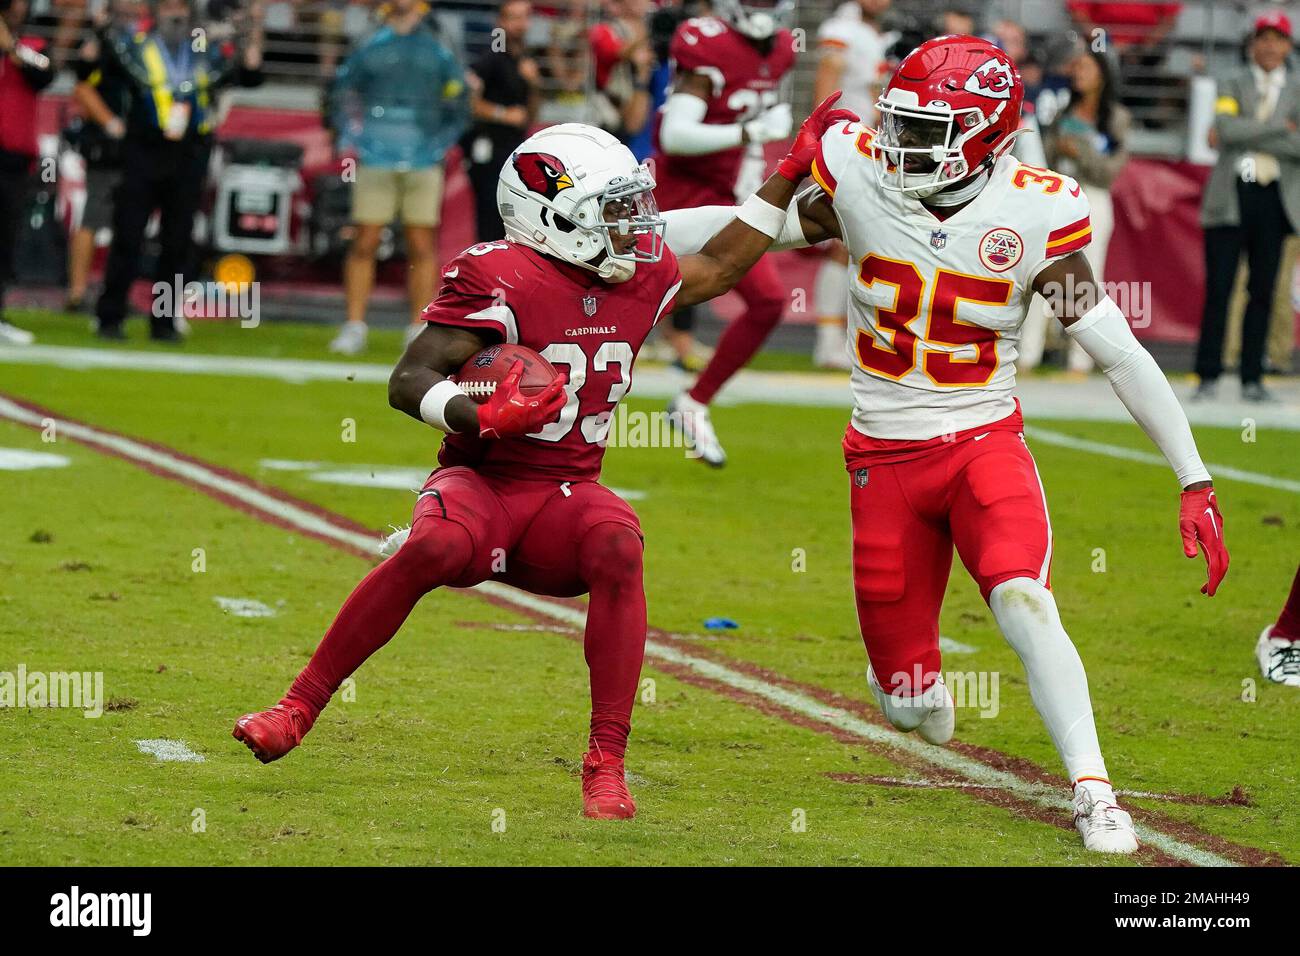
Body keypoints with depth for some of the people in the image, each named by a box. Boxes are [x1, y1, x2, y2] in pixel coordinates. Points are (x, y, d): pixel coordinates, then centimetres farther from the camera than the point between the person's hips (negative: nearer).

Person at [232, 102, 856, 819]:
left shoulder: (638, 274, 9)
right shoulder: (499, 277, -12)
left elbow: (717, 270, 31)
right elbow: (408, 382, -15)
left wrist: (791, 172, 27)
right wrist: (483, 416, -34)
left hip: (566, 494, 4)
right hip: (481, 482, -4)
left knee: (617, 545, -30)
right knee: (436, 546, -36)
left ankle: (605, 765, -27)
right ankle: (297, 710, -22)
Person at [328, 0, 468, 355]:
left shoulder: (437, 51, 8)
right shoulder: (370, 48, 7)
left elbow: (459, 109, 13)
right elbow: (341, 96, 15)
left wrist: (440, 145, 0)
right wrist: (350, 138, 2)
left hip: (423, 164, 0)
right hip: (376, 162, 0)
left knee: (422, 248, 1)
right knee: (364, 244, -2)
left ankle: (419, 329, 7)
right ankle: (354, 327, 2)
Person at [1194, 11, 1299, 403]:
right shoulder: (1234, 86, 10)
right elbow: (1227, 128, -11)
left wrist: (1251, 136, -10)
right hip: (1231, 195, -1)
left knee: (1263, 291, 2)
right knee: (1219, 287, -4)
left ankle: (1252, 379, 6)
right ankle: (1208, 377, -1)